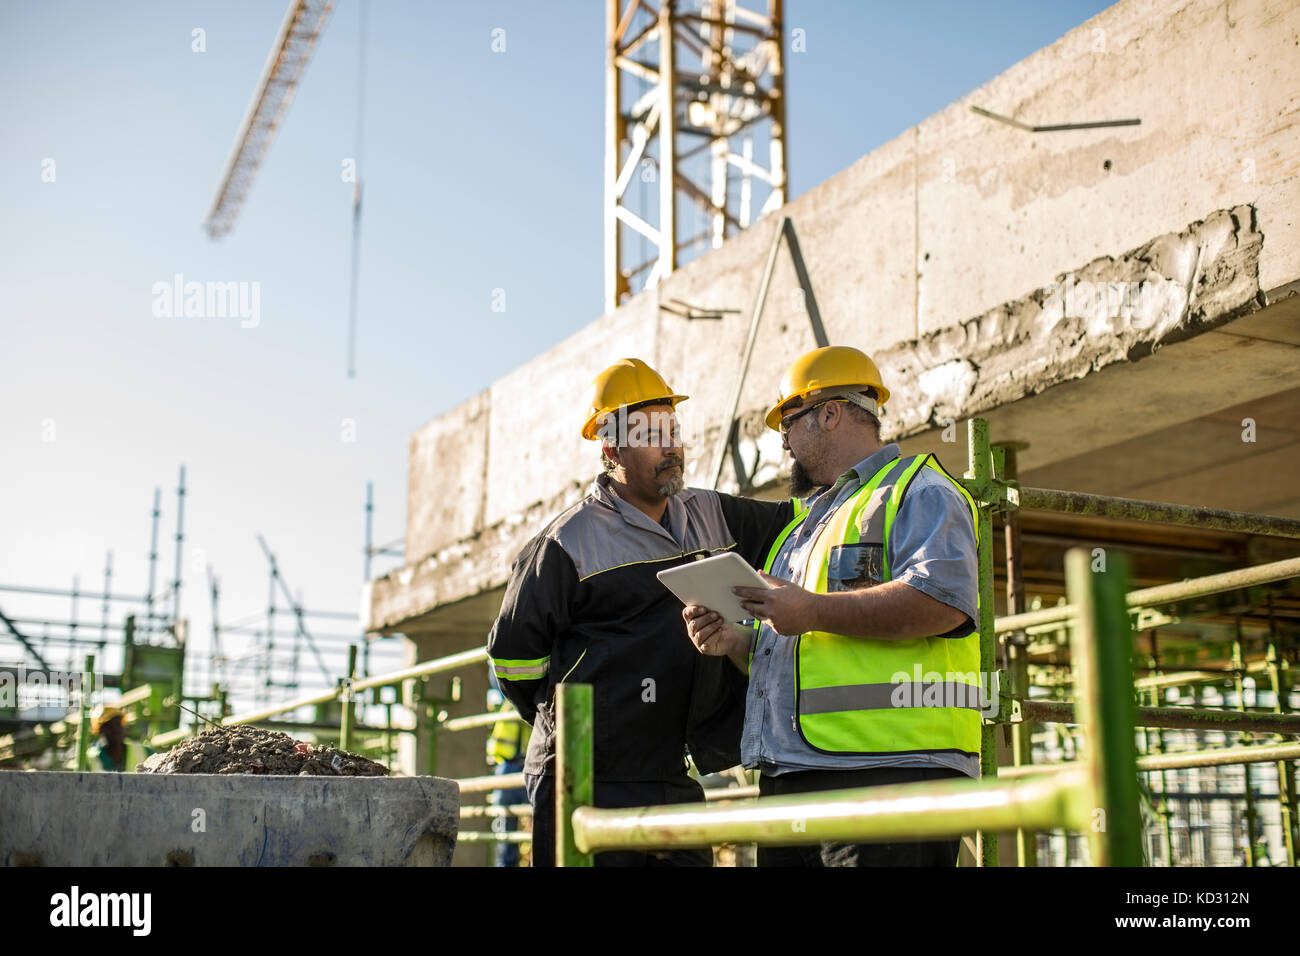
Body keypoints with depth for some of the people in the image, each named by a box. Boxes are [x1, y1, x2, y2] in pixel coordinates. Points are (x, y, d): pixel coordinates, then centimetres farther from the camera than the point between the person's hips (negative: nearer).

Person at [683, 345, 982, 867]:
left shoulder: (919, 493, 2)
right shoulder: (805, 522, 31)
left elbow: (944, 602, -17)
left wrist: (812, 612, -18)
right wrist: (734, 643, 11)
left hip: (884, 767, -9)